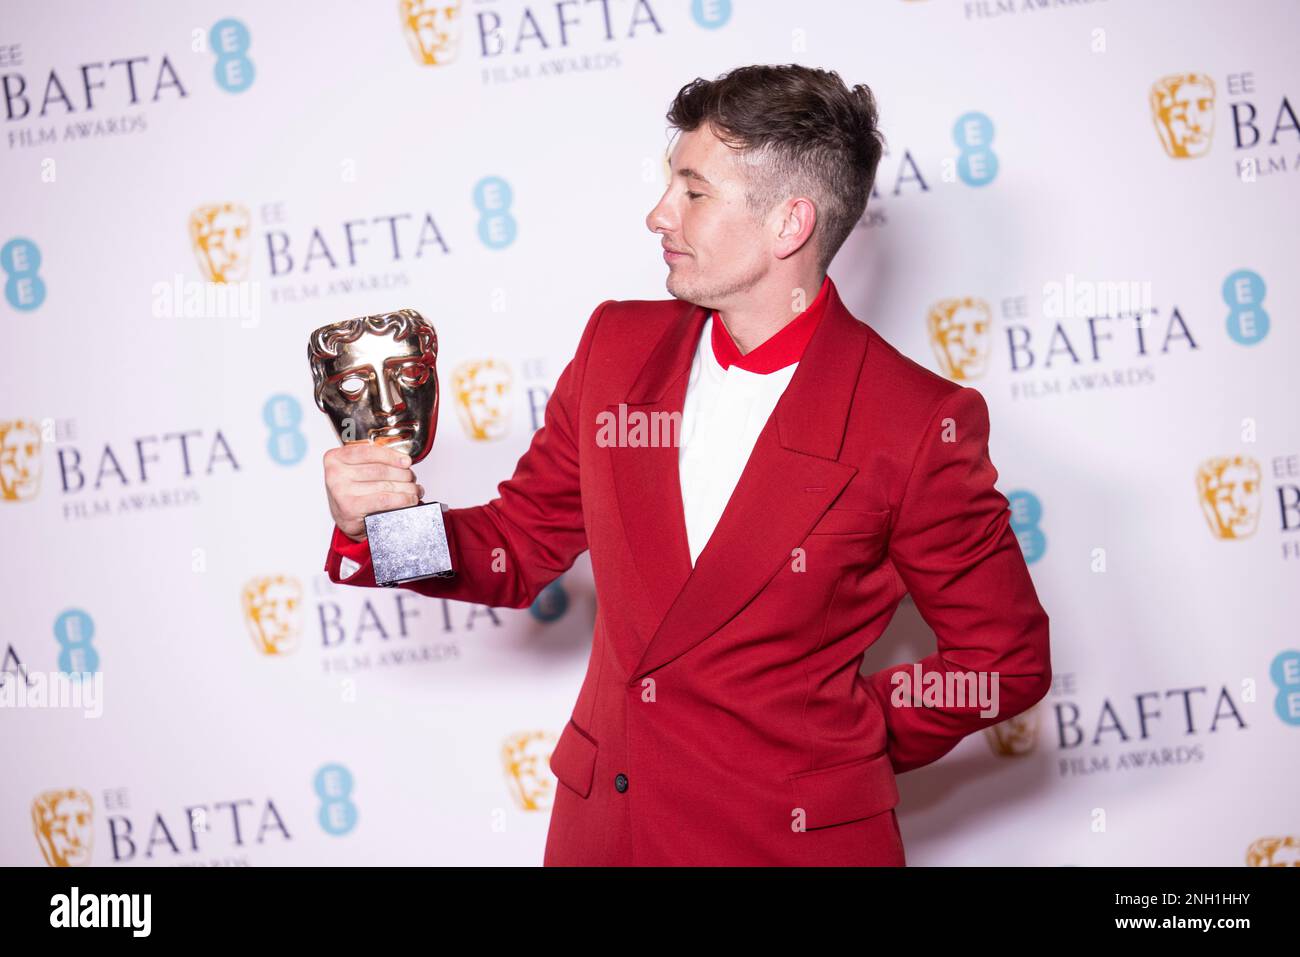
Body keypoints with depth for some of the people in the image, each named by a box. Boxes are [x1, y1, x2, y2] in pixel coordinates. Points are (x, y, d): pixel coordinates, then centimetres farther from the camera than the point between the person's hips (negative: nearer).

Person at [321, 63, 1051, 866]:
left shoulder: (920, 429, -15)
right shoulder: (619, 345, 0)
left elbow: (1004, 662, -7)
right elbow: (520, 547, 7)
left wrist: (841, 748, -3)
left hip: (789, 843, -5)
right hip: (600, 823, 5)